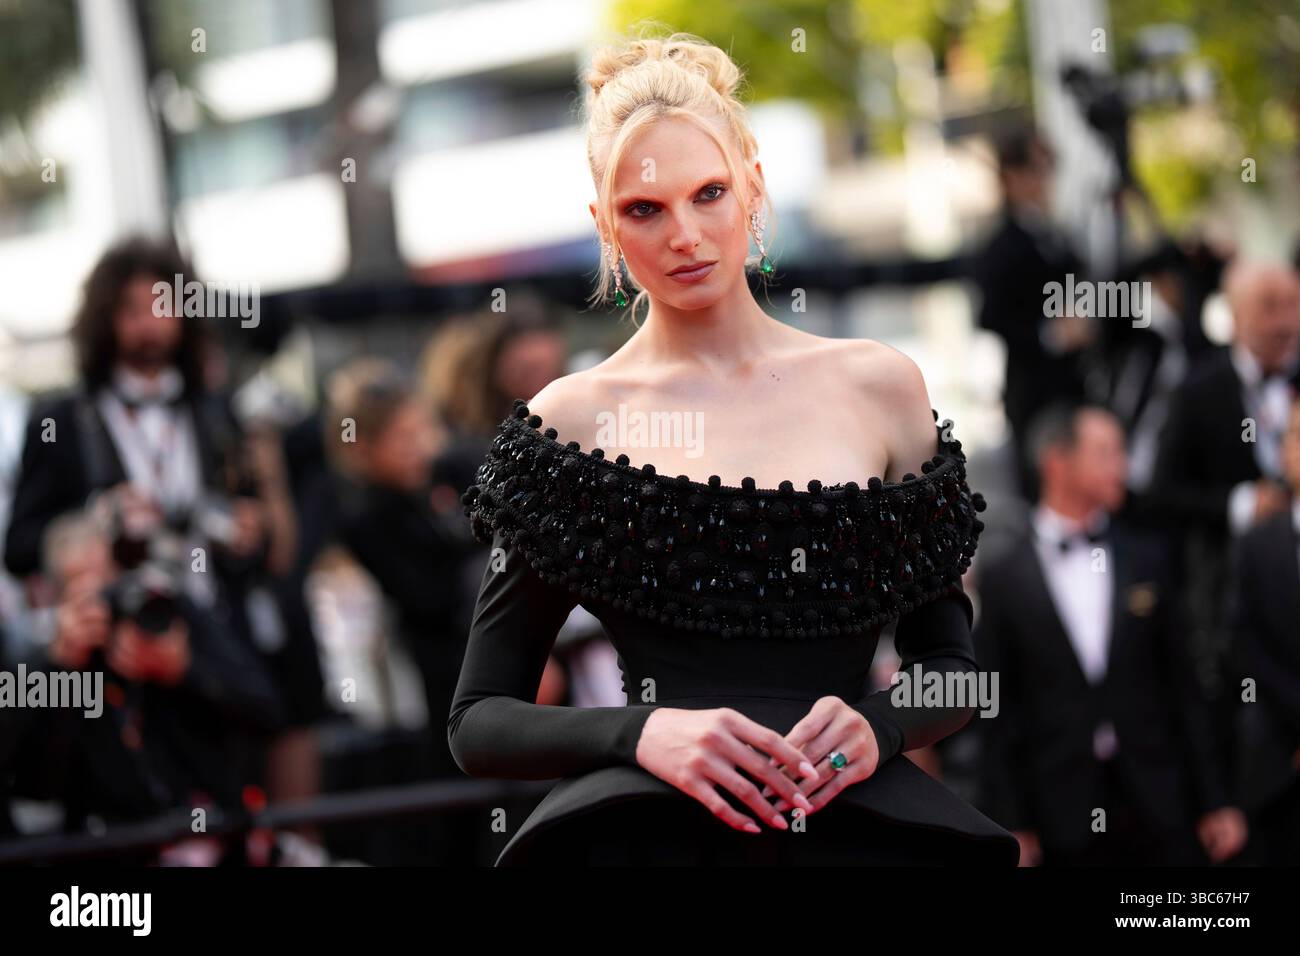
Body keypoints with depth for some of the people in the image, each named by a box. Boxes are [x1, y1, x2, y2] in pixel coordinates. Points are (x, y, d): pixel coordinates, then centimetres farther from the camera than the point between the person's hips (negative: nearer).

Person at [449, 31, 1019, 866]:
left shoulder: (879, 386, 14)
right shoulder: (570, 419, 10)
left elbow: (951, 670, 19)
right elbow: (479, 721, 9)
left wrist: (878, 725, -3)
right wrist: (643, 733, -9)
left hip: (859, 822, 2)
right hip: (650, 827, -2)